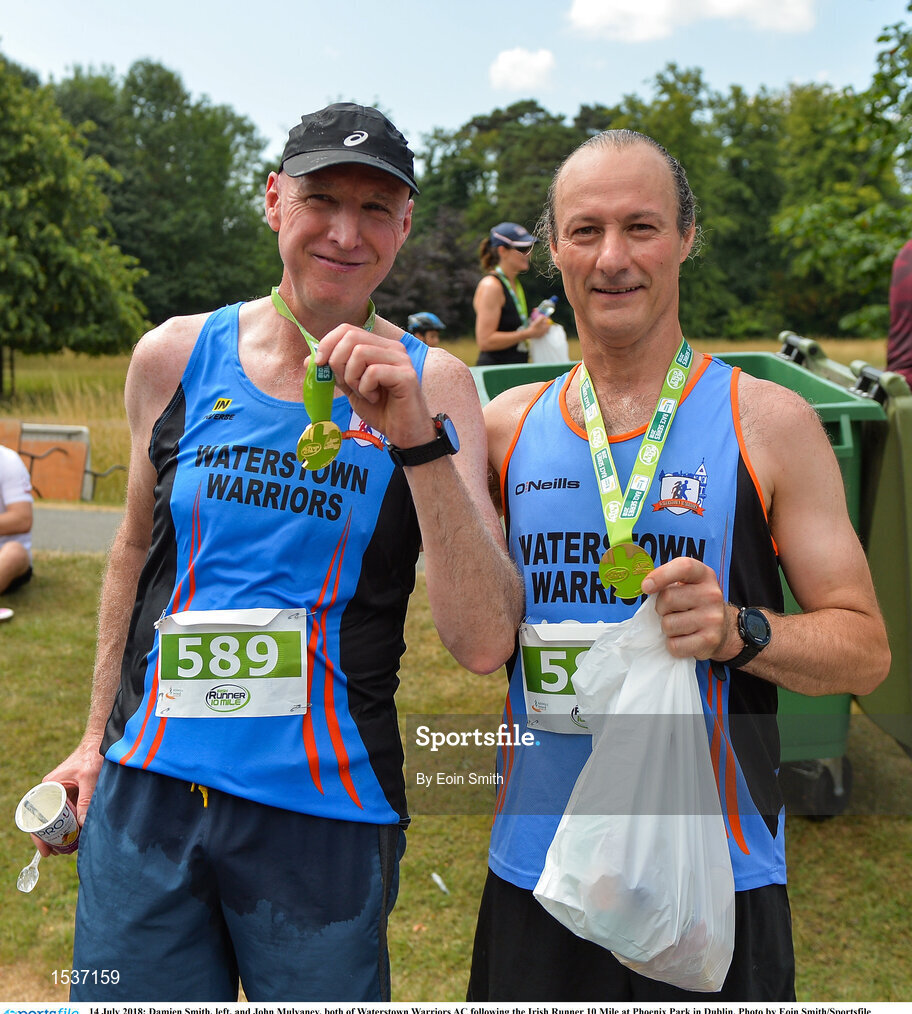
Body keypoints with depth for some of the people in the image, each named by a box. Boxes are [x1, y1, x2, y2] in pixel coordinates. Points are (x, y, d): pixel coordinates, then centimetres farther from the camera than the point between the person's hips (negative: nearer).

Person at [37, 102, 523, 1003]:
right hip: (145, 795, 2)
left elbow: (484, 643, -14)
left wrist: (417, 436, -24)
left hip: (323, 816, -1)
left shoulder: (429, 385, -6)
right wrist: (98, 735, 17)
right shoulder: (174, 356, 0)